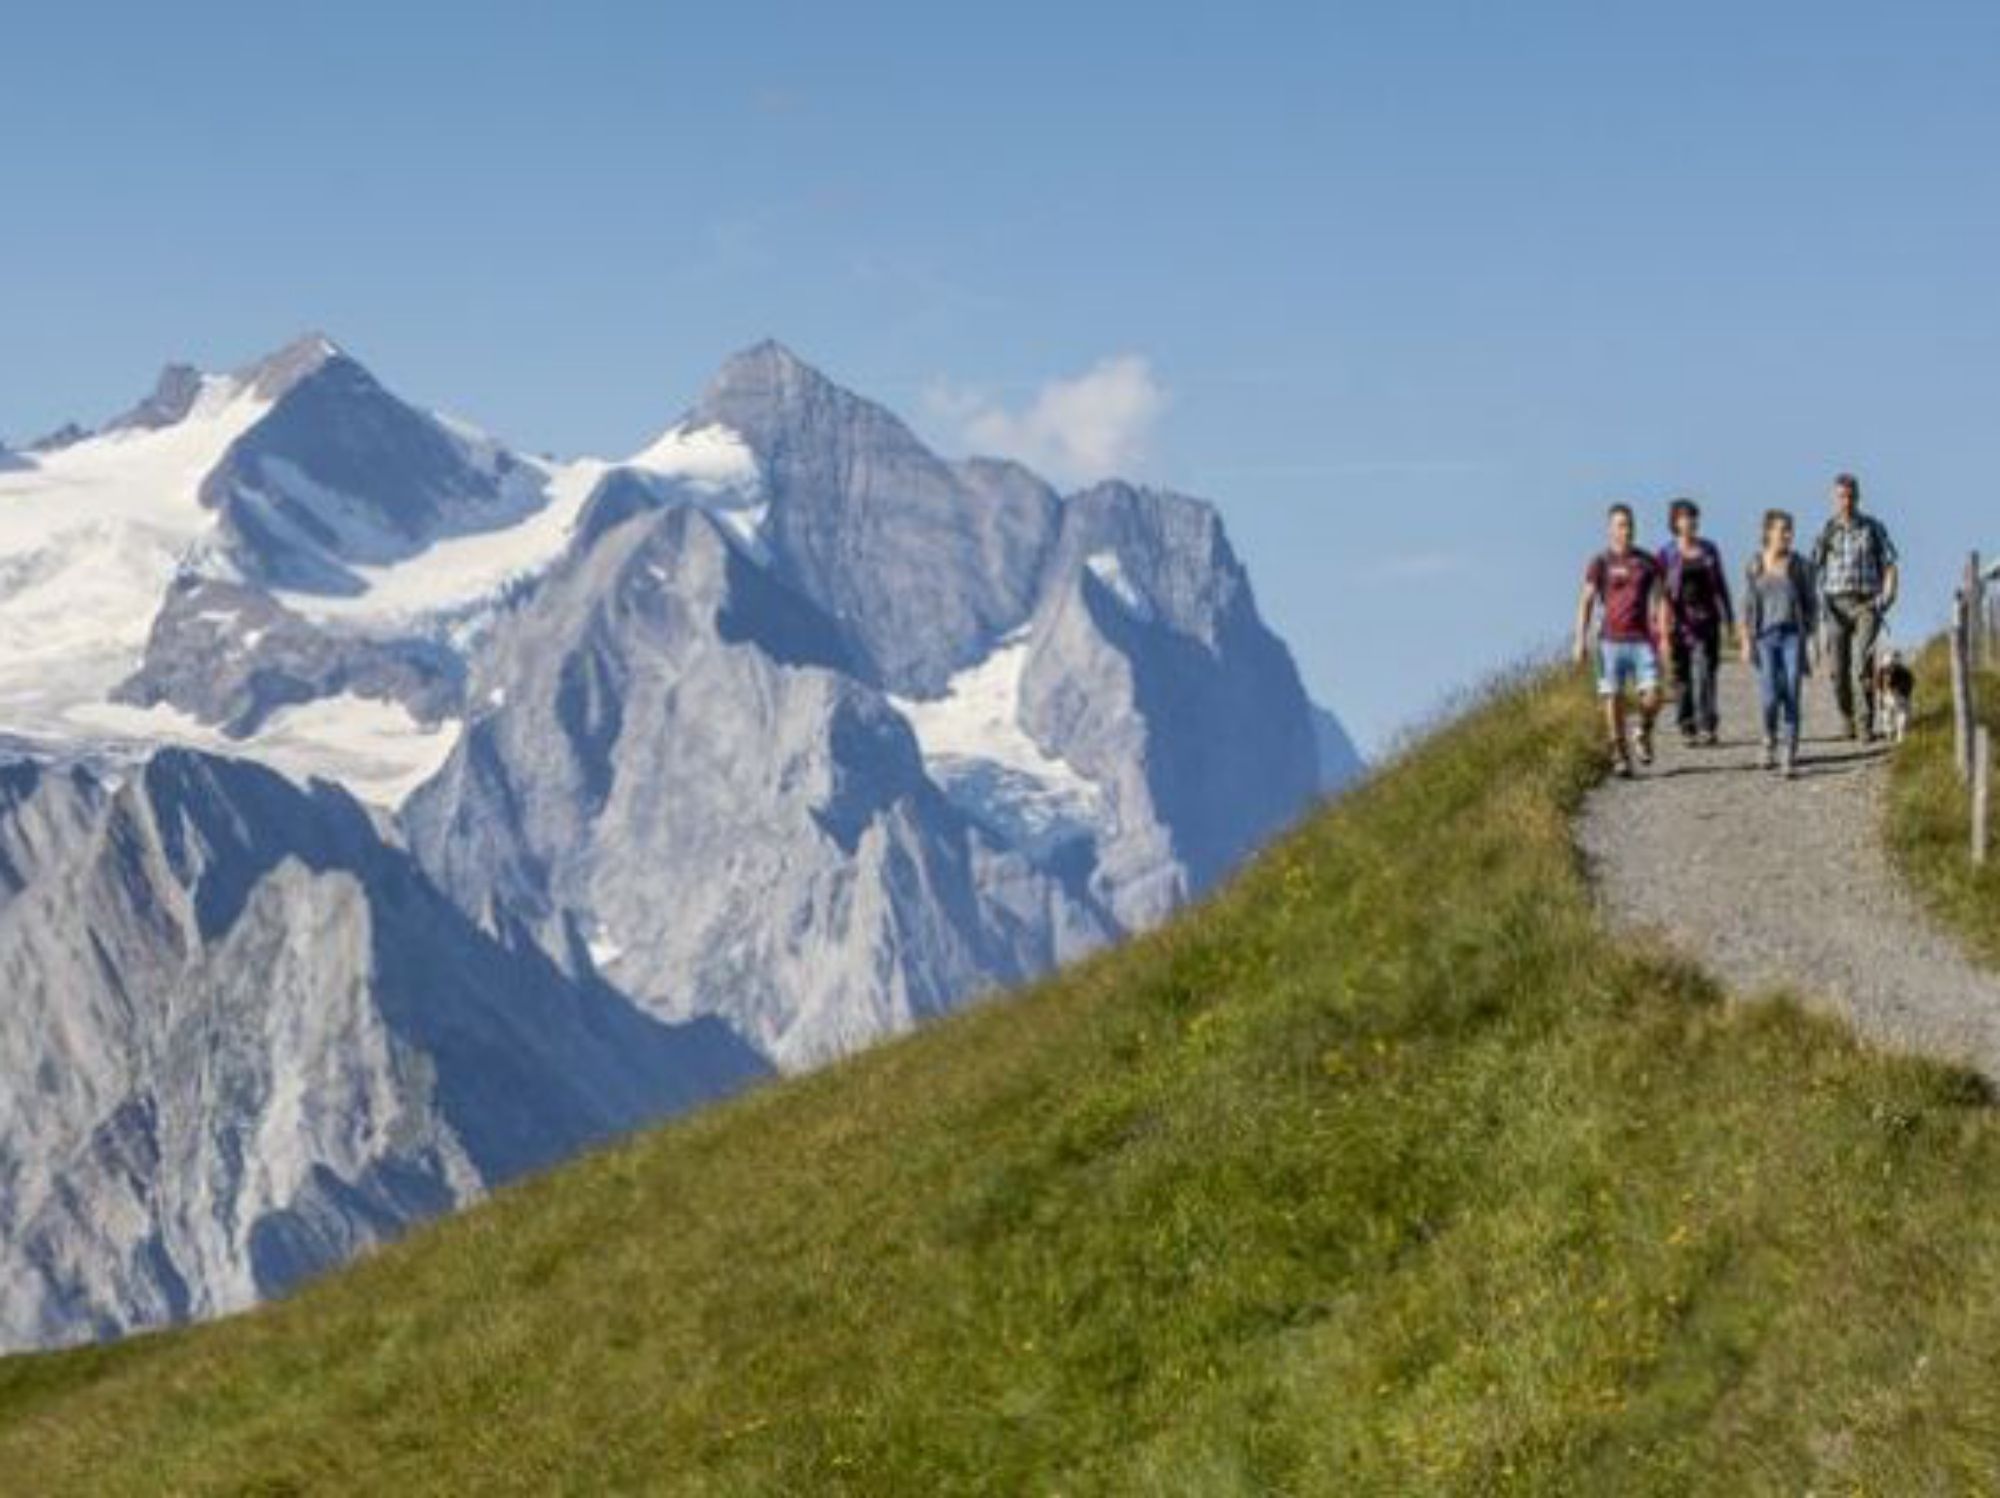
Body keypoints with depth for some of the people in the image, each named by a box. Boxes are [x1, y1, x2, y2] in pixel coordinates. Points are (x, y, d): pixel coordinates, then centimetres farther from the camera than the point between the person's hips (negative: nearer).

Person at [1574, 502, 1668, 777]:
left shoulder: (1648, 562, 9)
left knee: (1652, 698, -10)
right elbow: (1586, 603, 2)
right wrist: (1581, 641, -6)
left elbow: (1659, 599, 9)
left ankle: (1643, 734, 20)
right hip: (1611, 640, -1)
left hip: (1642, 640, 1)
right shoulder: (1600, 563, 3)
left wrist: (1663, 635, -1)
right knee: (1613, 700, -2)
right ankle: (1620, 756, 7)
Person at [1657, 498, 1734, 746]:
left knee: (1704, 672, -9)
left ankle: (1707, 727, -11)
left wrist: (1729, 617, 13)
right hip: (1679, 620, -1)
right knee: (1682, 675, 2)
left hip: (1706, 619, 1)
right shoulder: (1667, 554, 0)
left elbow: (1720, 584, 14)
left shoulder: (1709, 549, 8)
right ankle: (1687, 728, 11)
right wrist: (1663, 627, -7)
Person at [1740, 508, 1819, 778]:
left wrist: (1811, 640, 1)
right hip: (1765, 636, 0)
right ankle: (1770, 740, 22)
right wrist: (1747, 642, -3)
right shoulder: (1754, 566, 3)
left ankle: (1789, 758, -5)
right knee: (1770, 698, -9)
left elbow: (1812, 604, 6)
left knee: (1791, 698, -9)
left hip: (1793, 636, 0)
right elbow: (1748, 606, 5)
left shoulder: (1799, 565, 2)